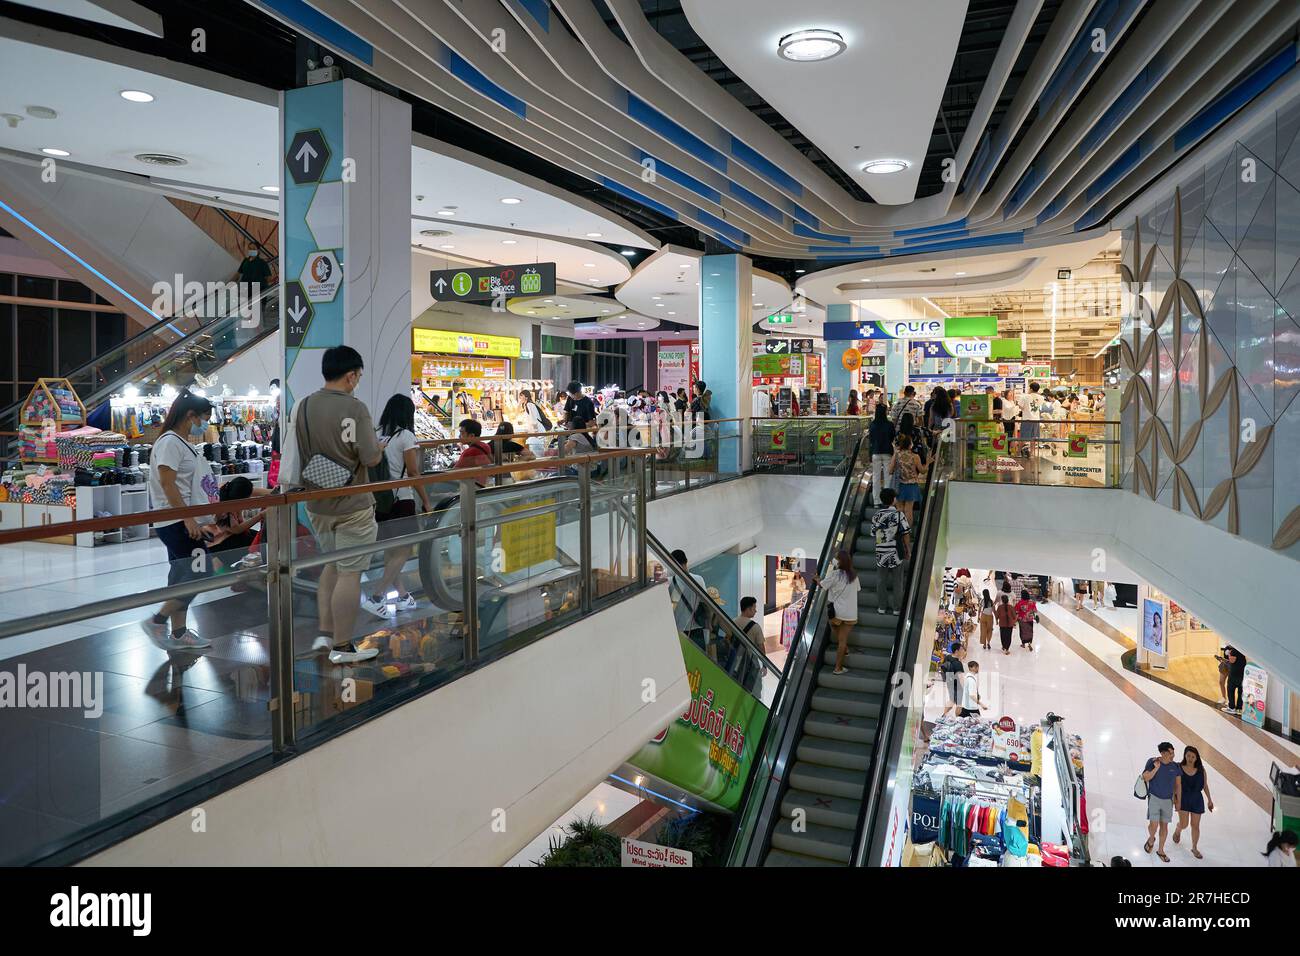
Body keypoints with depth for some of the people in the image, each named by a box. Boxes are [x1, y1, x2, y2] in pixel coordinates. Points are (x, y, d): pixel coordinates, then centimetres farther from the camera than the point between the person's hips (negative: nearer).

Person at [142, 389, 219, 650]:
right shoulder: (170, 442, -12)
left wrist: (205, 519, 24)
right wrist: (189, 519, -22)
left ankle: (179, 633, 17)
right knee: (199, 574, -9)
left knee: (183, 577, 11)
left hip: (187, 522, 10)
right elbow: (167, 484, -19)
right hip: (177, 523, -10)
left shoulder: (184, 443, 16)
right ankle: (157, 620, 0)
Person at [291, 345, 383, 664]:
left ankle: (325, 634, 23)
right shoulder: (355, 407, -17)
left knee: (332, 565, 22)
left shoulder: (302, 406, 2)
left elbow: (297, 454, 9)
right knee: (350, 573, 2)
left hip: (317, 504, 7)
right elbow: (371, 458, -18)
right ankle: (342, 647, 9)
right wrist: (379, 446, 1)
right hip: (352, 505, -7)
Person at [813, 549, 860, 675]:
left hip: (836, 611, -3)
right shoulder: (853, 575, 3)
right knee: (842, 639, 6)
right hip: (850, 613, 3)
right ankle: (838, 667, 8)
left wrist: (817, 579, 24)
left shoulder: (834, 574, -11)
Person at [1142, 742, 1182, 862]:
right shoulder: (1152, 762, -12)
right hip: (1154, 798, -3)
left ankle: (1160, 850, 28)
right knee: (1153, 824, -9)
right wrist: (1156, 768, -23)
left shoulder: (1175, 766, -3)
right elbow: (1145, 778, -16)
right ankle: (1151, 839, 25)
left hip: (1168, 800, 3)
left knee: (1164, 825, 11)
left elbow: (1177, 784, 9)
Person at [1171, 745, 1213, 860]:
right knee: (1184, 824, -2)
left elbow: (1205, 785, 4)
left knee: (1195, 825, 9)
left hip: (1197, 799, 2)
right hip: (1183, 798, -2)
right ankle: (1177, 831, 36)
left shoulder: (1201, 769, -5)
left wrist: (1209, 800, 4)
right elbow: (1176, 785, -8)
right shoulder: (1179, 768, -12)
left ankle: (1194, 848, 27)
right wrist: (1174, 798, -14)